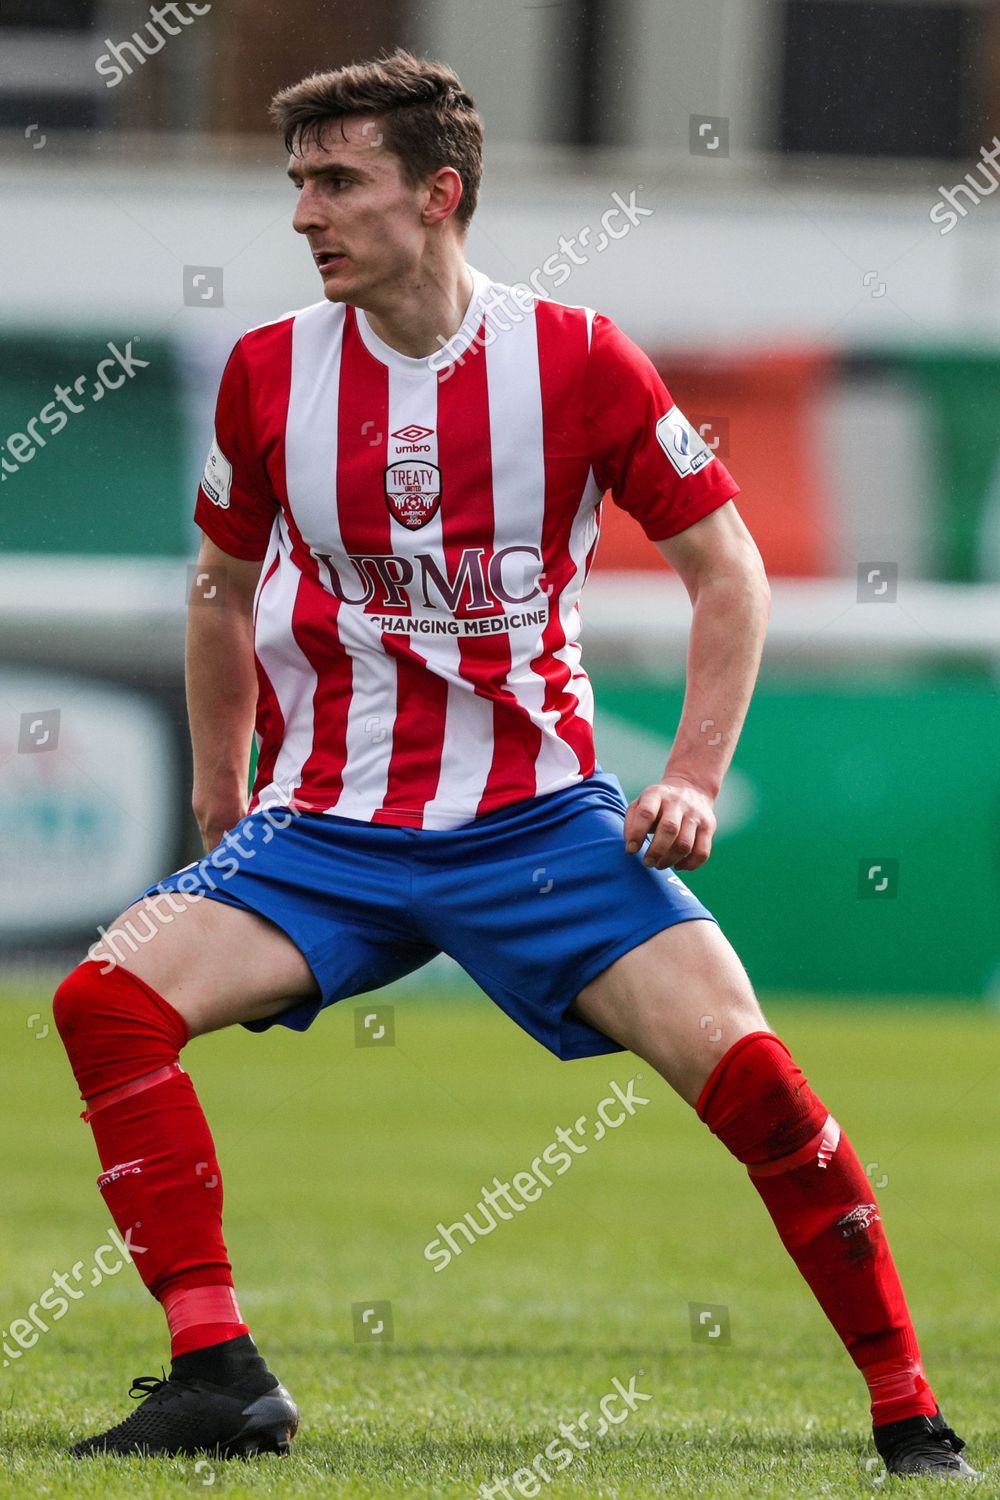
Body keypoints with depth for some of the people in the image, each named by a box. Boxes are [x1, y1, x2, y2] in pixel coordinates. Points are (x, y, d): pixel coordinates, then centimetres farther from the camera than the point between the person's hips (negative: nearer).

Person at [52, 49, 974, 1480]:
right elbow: (226, 592, 18)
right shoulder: (269, 372, 1)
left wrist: (696, 775, -6)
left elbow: (726, 566, 3)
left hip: (538, 813, -2)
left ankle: (910, 1415, -3)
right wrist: (220, 809, 19)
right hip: (323, 823, 2)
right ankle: (219, 1378, -18)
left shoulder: (575, 360, -6)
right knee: (110, 997, -21)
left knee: (740, 1062, -17)